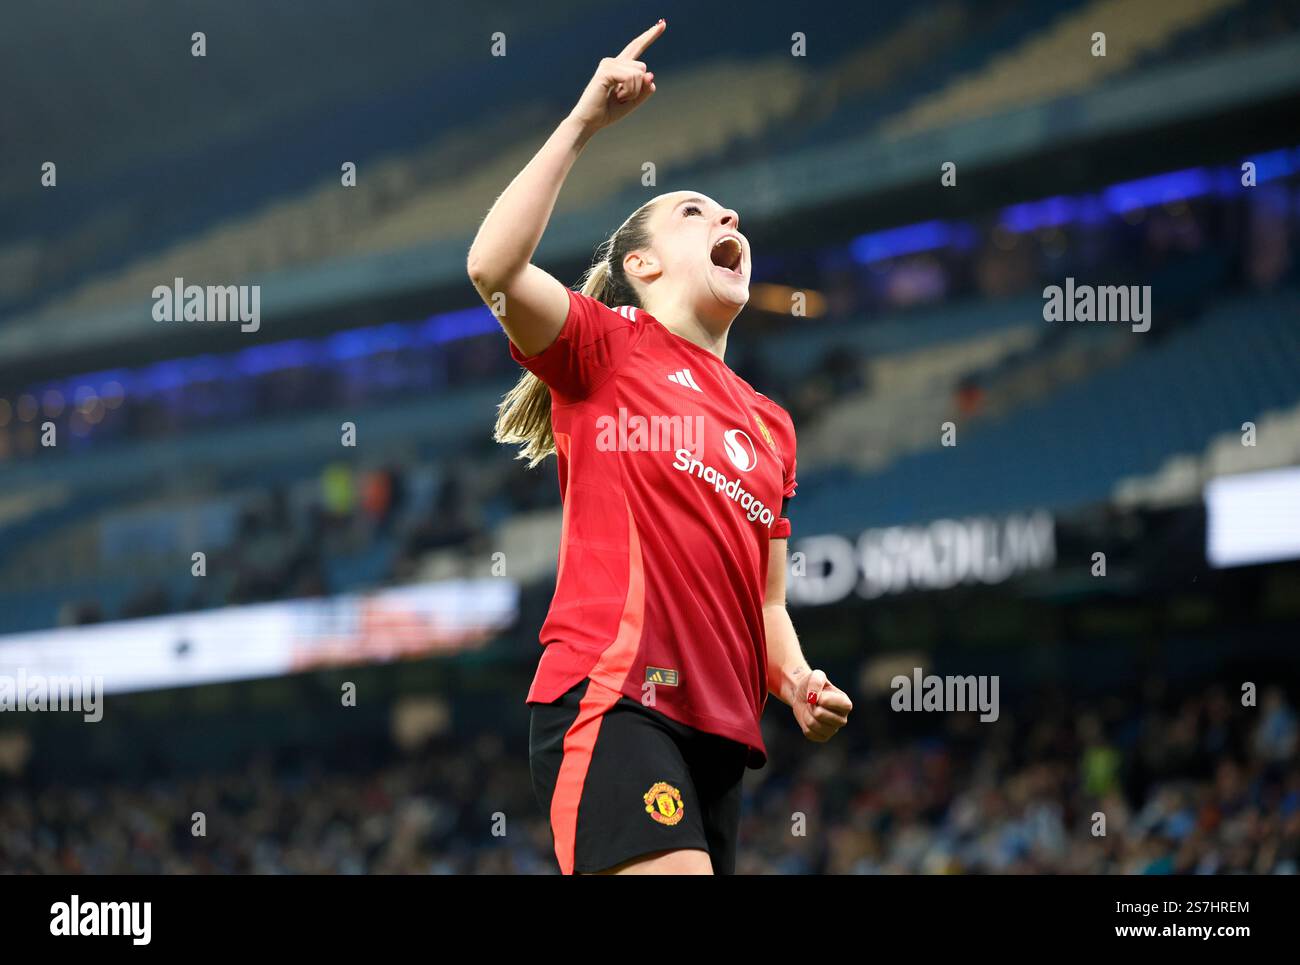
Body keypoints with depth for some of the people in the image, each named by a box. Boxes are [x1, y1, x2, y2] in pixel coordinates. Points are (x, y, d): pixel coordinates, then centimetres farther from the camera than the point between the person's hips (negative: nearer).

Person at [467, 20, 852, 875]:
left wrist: (799, 685, 6)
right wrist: (584, 123, -11)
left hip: (719, 730, 7)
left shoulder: (772, 427, 25)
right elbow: (493, 268, -12)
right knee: (675, 870, -27)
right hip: (612, 699, -7)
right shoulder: (607, 347, 8)